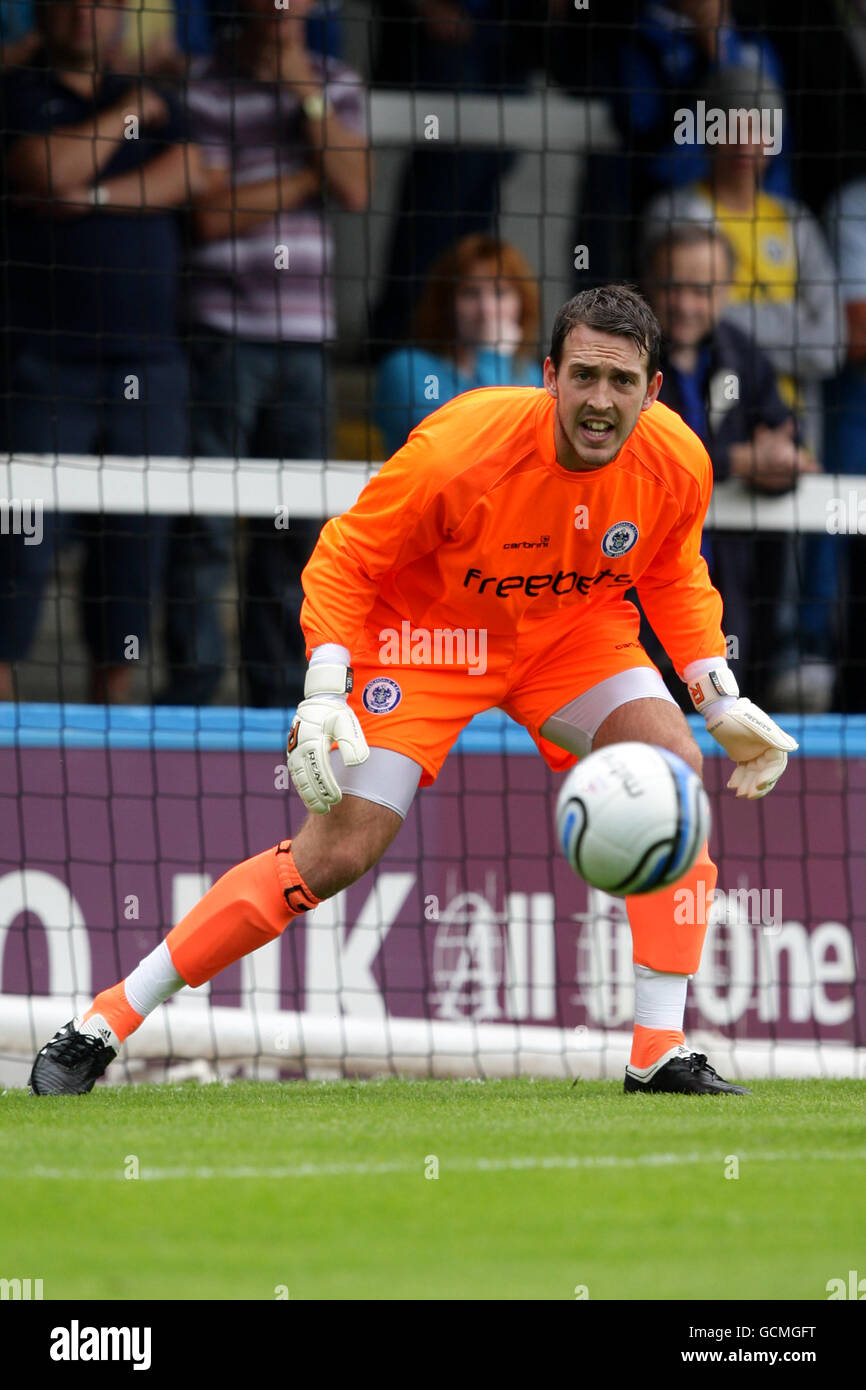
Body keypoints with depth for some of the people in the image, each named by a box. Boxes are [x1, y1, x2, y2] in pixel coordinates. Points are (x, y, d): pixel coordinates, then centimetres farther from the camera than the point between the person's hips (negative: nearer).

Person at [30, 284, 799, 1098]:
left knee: (671, 758, -21)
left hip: (572, 631, 4)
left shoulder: (677, 463, -19)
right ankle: (102, 1026, -8)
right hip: (426, 633, -4)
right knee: (340, 847, -15)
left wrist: (723, 701, -6)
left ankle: (659, 1055, -15)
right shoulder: (457, 451, -32)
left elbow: (675, 581, 4)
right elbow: (343, 563, -20)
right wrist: (324, 693, -31)